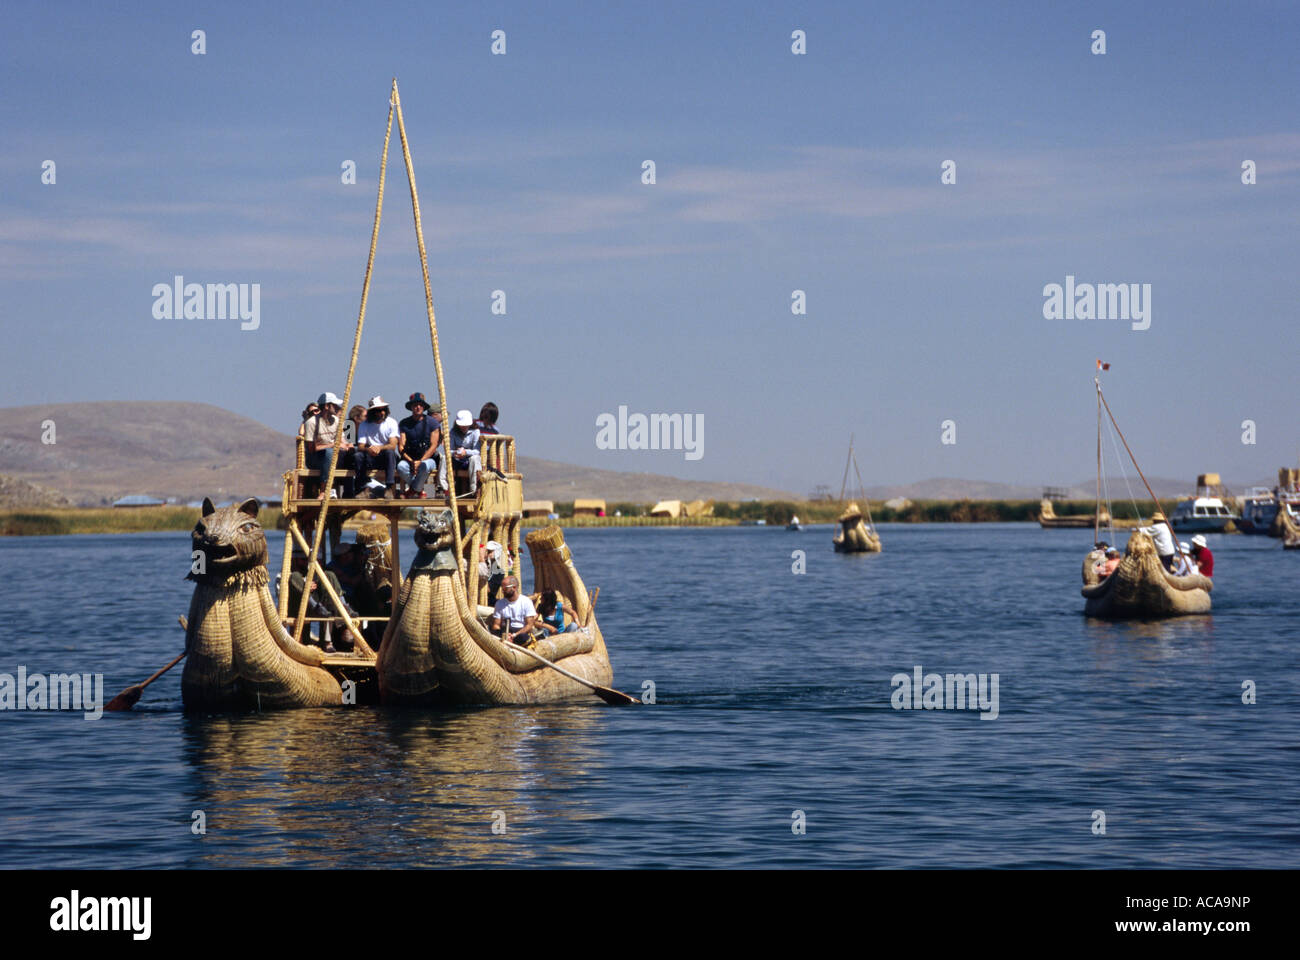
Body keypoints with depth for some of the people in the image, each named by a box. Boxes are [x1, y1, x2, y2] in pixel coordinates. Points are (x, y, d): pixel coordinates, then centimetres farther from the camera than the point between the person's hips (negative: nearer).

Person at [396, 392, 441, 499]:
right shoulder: (404, 423, 4)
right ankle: (419, 490, -10)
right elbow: (401, 447, -1)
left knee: (424, 466, -39)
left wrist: (420, 461, -20)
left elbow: (433, 446, -7)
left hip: (428, 458, -2)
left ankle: (414, 490, -11)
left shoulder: (432, 422, -1)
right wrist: (411, 461, -19)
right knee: (401, 466, -33)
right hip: (410, 458, 2)